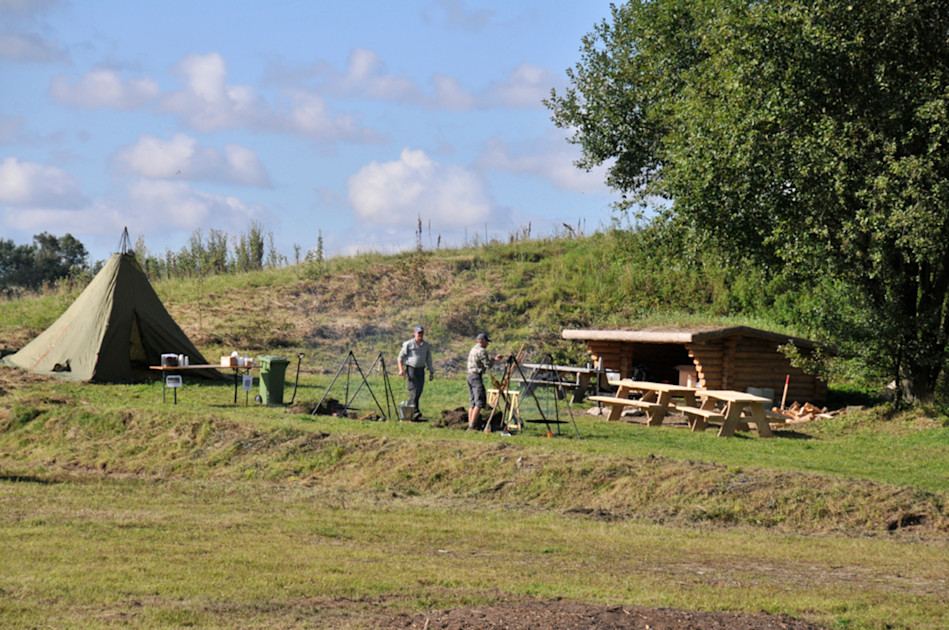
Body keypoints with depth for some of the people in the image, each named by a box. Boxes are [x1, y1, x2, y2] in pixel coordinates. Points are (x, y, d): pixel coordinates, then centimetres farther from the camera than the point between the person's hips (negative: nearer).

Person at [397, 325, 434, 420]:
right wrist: (401, 369, -13)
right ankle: (415, 412, -18)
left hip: (421, 370, 5)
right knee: (414, 390, -14)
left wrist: (431, 372, 13)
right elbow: (401, 357, -2)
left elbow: (428, 359, 17)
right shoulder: (408, 344, -4)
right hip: (410, 369, -5)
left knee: (419, 391, 3)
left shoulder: (426, 345, 10)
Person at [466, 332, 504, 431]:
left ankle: (470, 425, 9)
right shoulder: (481, 351, -13)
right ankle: (472, 426, -17)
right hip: (477, 377, -10)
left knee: (473, 403, 12)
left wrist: (494, 358, 24)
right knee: (479, 403, -9)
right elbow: (488, 365, -12)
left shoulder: (473, 349, 17)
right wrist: (494, 360, 5)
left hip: (470, 376, 10)